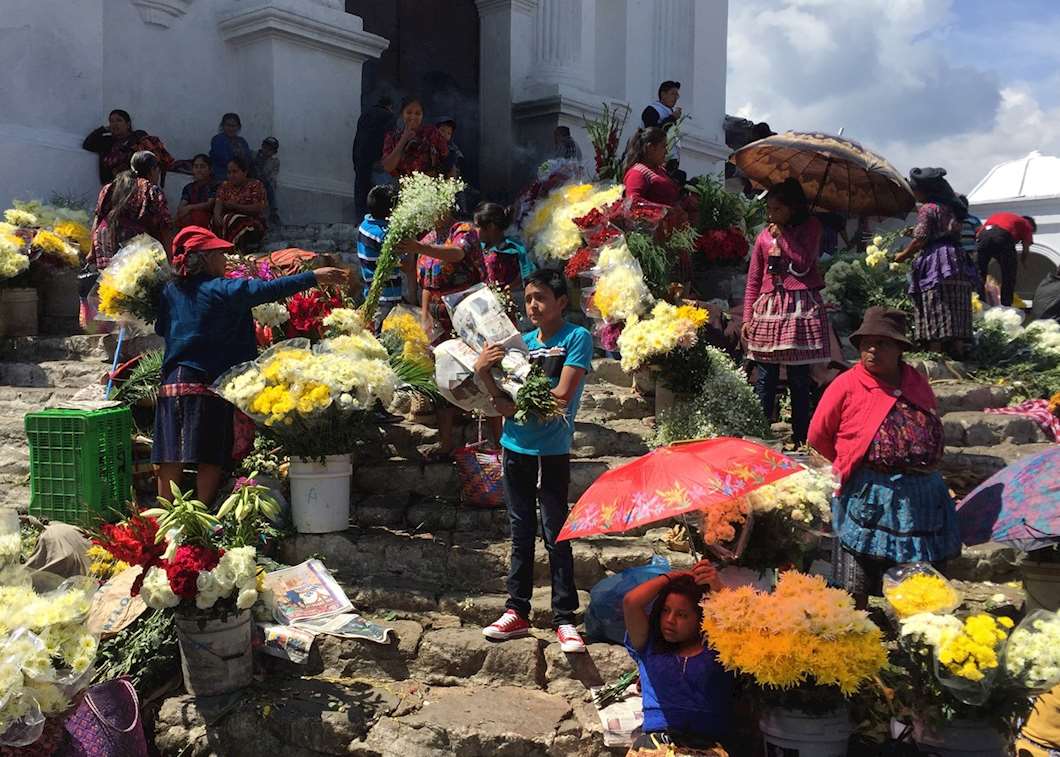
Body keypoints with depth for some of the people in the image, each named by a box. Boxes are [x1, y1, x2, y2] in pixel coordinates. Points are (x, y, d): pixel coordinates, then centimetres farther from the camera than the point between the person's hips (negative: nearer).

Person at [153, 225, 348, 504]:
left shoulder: (171, 291, 8)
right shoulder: (221, 290, -9)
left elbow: (161, 329, 21)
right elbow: (268, 290, -14)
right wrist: (313, 277, -12)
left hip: (171, 384, 6)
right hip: (207, 386, -6)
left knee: (170, 460, 6)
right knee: (210, 460, 1)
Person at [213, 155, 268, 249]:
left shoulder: (256, 185, 2)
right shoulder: (224, 186, 16)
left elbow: (258, 208, -9)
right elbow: (218, 204, 1)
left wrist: (235, 206, -13)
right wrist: (217, 216, -23)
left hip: (251, 223, -4)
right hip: (227, 220, 4)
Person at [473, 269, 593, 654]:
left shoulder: (577, 338, -5)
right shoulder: (522, 341, 9)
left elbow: (562, 395, -15)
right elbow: (504, 400, 4)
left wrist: (518, 405, -9)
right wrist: (484, 373, -13)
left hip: (552, 451, -5)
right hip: (515, 448, 5)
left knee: (555, 534, -1)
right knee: (521, 532, 12)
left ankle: (565, 619, 7)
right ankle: (517, 611, 20)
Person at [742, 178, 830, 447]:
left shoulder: (810, 227, 5)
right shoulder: (764, 236, 11)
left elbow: (803, 263, -11)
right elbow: (753, 280, 11)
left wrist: (782, 234, -5)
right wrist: (747, 317, 5)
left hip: (801, 308, -2)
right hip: (769, 308, 2)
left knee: (799, 377, 2)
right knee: (765, 377, 1)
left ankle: (800, 439, 10)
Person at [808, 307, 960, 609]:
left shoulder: (918, 383, 7)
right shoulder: (847, 385, -7)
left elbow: (934, 431, 21)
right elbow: (818, 435, -1)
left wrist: (917, 463, 10)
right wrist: (852, 463, 3)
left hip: (922, 494, 5)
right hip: (867, 494, -5)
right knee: (856, 587, 2)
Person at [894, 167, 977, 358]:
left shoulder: (927, 209, -6)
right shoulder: (949, 208, 17)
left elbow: (920, 240, -10)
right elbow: (954, 235, 20)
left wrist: (903, 255, 5)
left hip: (935, 262, -8)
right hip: (956, 260, 8)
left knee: (935, 314, -8)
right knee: (956, 314, 7)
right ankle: (958, 354, 7)